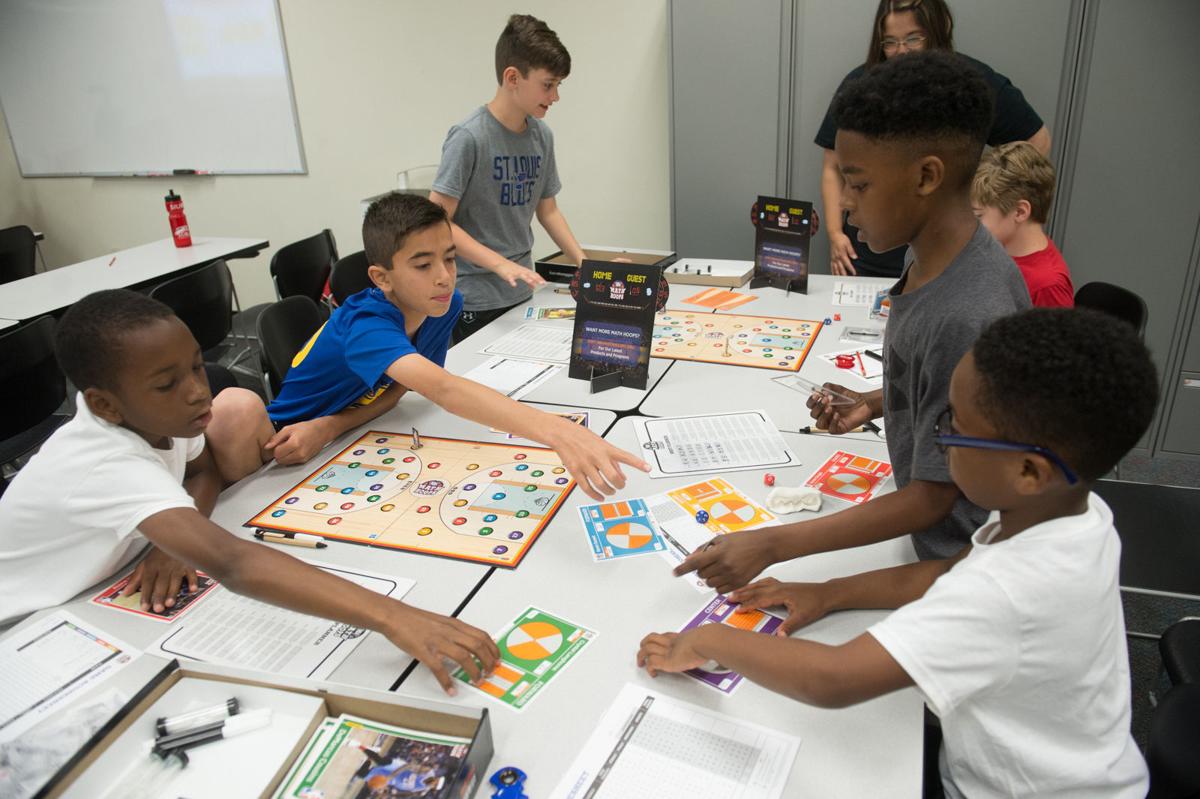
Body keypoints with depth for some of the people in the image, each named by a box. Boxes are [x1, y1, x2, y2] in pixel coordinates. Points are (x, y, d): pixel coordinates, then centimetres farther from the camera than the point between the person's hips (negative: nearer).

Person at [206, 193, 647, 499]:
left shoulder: (446, 305, -13)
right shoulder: (365, 326, -35)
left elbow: (395, 390, -7)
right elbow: (442, 388, -54)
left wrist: (329, 427, -28)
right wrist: (553, 430, -70)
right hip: (285, 451, -5)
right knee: (238, 407, -37)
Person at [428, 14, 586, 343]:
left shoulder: (542, 136, 4)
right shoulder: (469, 138, -15)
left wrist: (584, 263, 4)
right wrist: (501, 264, -24)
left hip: (521, 293, 6)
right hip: (475, 302, -6)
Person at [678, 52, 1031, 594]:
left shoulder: (967, 317, -34)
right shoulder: (943, 259, -7)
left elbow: (932, 498, -27)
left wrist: (769, 545, -27)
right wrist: (875, 404, -6)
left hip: (959, 559, -8)